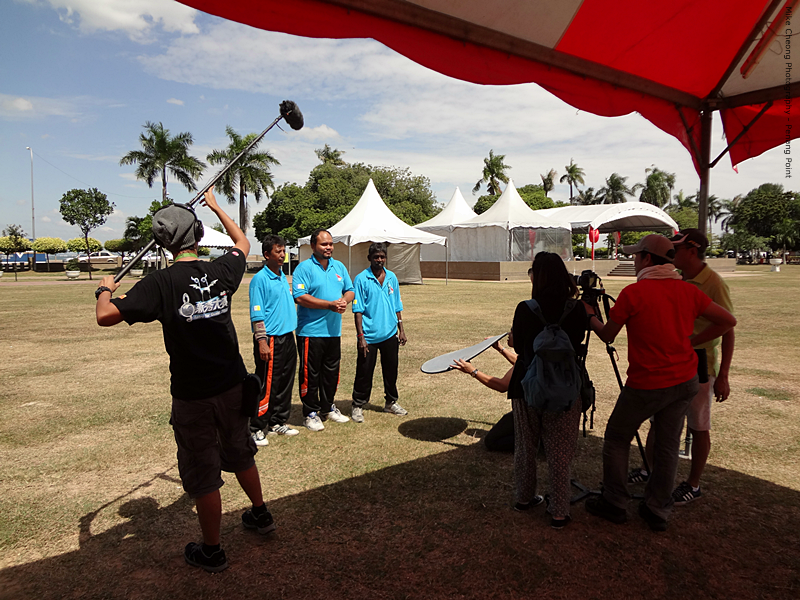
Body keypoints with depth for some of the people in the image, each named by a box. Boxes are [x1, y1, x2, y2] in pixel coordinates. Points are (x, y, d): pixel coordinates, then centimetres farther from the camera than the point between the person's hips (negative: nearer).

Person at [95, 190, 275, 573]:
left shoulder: (160, 284, -16)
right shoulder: (221, 272, -4)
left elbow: (106, 316, -17)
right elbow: (242, 242, 17)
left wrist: (105, 288, 5)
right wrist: (215, 206, 28)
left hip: (192, 396, -4)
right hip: (232, 385, 5)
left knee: (203, 474, 10)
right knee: (240, 455, 25)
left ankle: (211, 552, 26)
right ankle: (260, 514, 44)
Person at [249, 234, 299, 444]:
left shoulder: (283, 277, 14)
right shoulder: (260, 279, -10)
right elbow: (257, 314, -14)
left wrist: (291, 332, 16)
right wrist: (262, 341, -19)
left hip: (287, 337, 8)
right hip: (271, 339, -8)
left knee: (285, 382, 13)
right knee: (267, 386, -3)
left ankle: (277, 423, 26)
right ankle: (256, 429, 8)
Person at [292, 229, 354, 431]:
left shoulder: (339, 267, 13)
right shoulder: (304, 268, -8)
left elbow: (350, 290, 16)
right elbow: (300, 296, -18)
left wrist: (344, 300, -9)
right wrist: (330, 305, -20)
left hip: (334, 330, 6)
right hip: (311, 331, -6)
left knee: (332, 371, 15)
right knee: (310, 373, 1)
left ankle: (328, 408, 31)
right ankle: (310, 413, 13)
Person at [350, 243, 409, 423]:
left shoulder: (392, 278, 7)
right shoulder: (361, 279, -8)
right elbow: (358, 310, -9)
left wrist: (401, 330, 10)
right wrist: (360, 336, -14)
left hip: (390, 334, 5)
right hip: (369, 336, -4)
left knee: (391, 370, 15)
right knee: (364, 372, 3)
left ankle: (391, 402, 31)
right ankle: (357, 406, 17)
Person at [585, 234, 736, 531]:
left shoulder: (633, 293, -14)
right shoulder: (688, 291, 2)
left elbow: (607, 335, -5)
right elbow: (727, 321, 7)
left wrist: (590, 315, 14)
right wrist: (691, 340, 8)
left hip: (646, 384, -5)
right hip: (685, 382, 6)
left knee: (616, 438, 12)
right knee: (667, 446, 14)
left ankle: (614, 504, 21)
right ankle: (657, 510, 24)